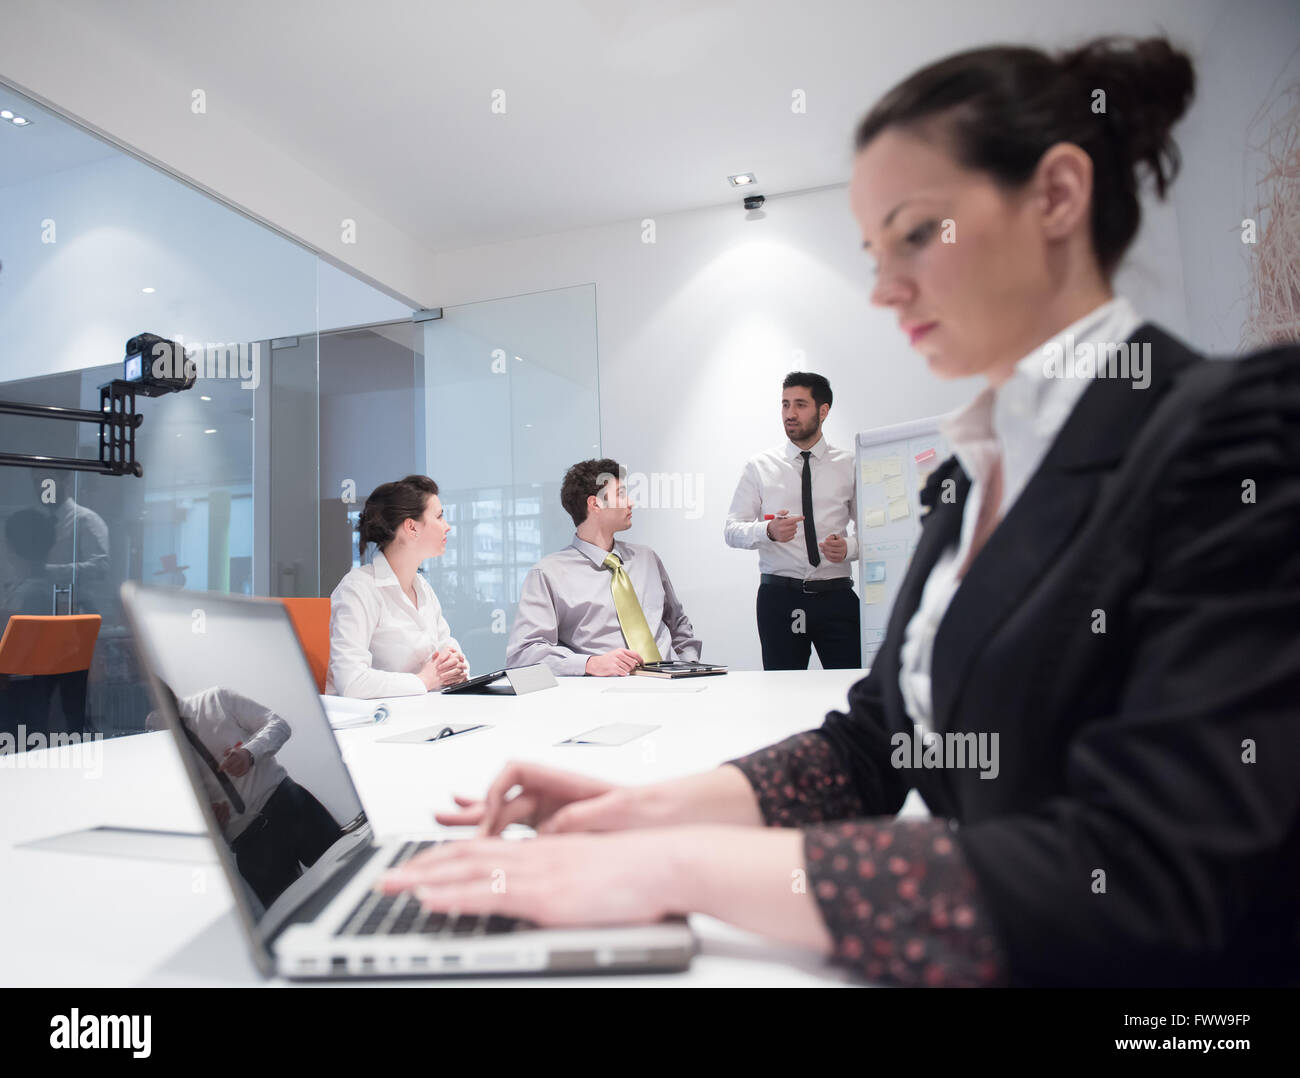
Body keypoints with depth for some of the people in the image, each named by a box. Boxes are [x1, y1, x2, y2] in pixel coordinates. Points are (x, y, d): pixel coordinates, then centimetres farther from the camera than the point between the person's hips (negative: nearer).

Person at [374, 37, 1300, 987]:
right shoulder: (974, 469, 6)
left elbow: (1139, 881, -24)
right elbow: (873, 739, 7)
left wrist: (685, 865, -26)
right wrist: (651, 808, -7)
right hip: (980, 960, 5)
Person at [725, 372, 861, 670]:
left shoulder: (849, 466, 8)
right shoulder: (759, 466, 6)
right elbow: (731, 531, 1)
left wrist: (849, 547, -13)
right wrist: (769, 530, -19)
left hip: (836, 597, 1)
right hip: (779, 597, 0)